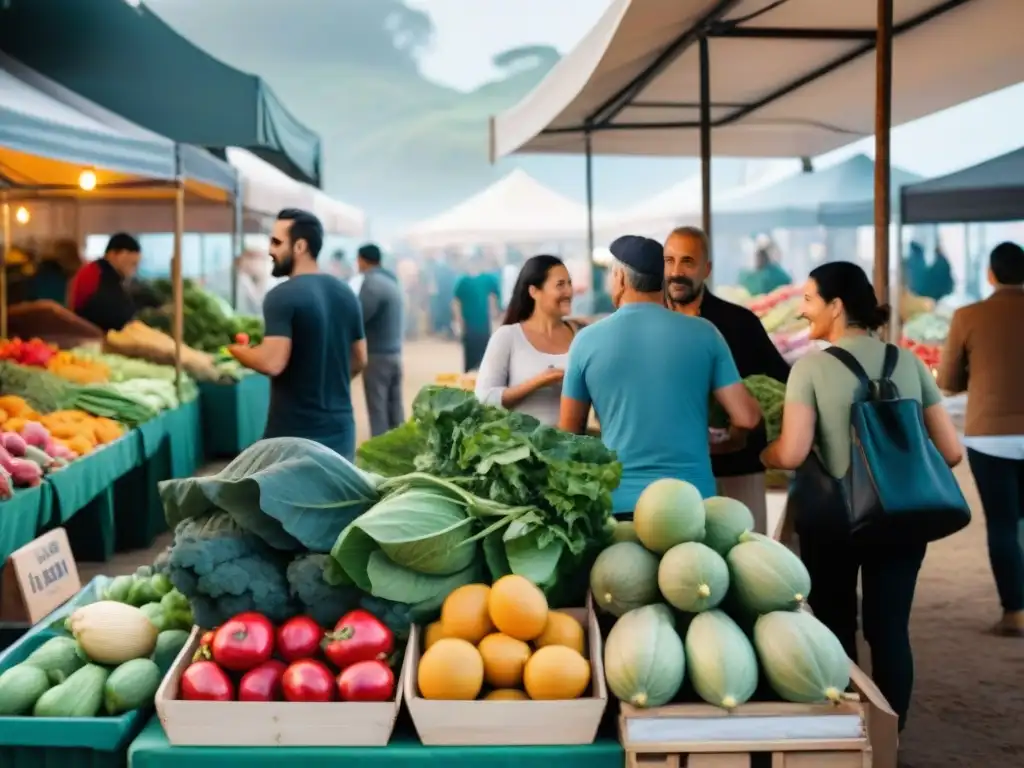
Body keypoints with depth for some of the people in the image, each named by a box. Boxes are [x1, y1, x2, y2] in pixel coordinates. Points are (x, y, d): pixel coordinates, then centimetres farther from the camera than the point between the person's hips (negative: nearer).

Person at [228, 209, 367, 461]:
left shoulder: (282, 296, -14)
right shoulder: (346, 293, 9)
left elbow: (272, 363, -23)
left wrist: (237, 350, -4)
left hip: (294, 435, -7)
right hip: (339, 431, 7)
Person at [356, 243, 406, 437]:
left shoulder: (372, 282, -14)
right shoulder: (392, 281, 14)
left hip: (377, 355, -8)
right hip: (395, 353, 8)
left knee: (378, 412, -4)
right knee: (395, 411, 11)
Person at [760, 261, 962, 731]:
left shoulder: (812, 367, -9)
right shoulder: (909, 363, 3)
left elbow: (791, 455, -18)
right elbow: (950, 451, 2)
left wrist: (758, 455, 2)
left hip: (832, 514, -2)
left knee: (835, 628, 13)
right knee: (890, 629, 10)